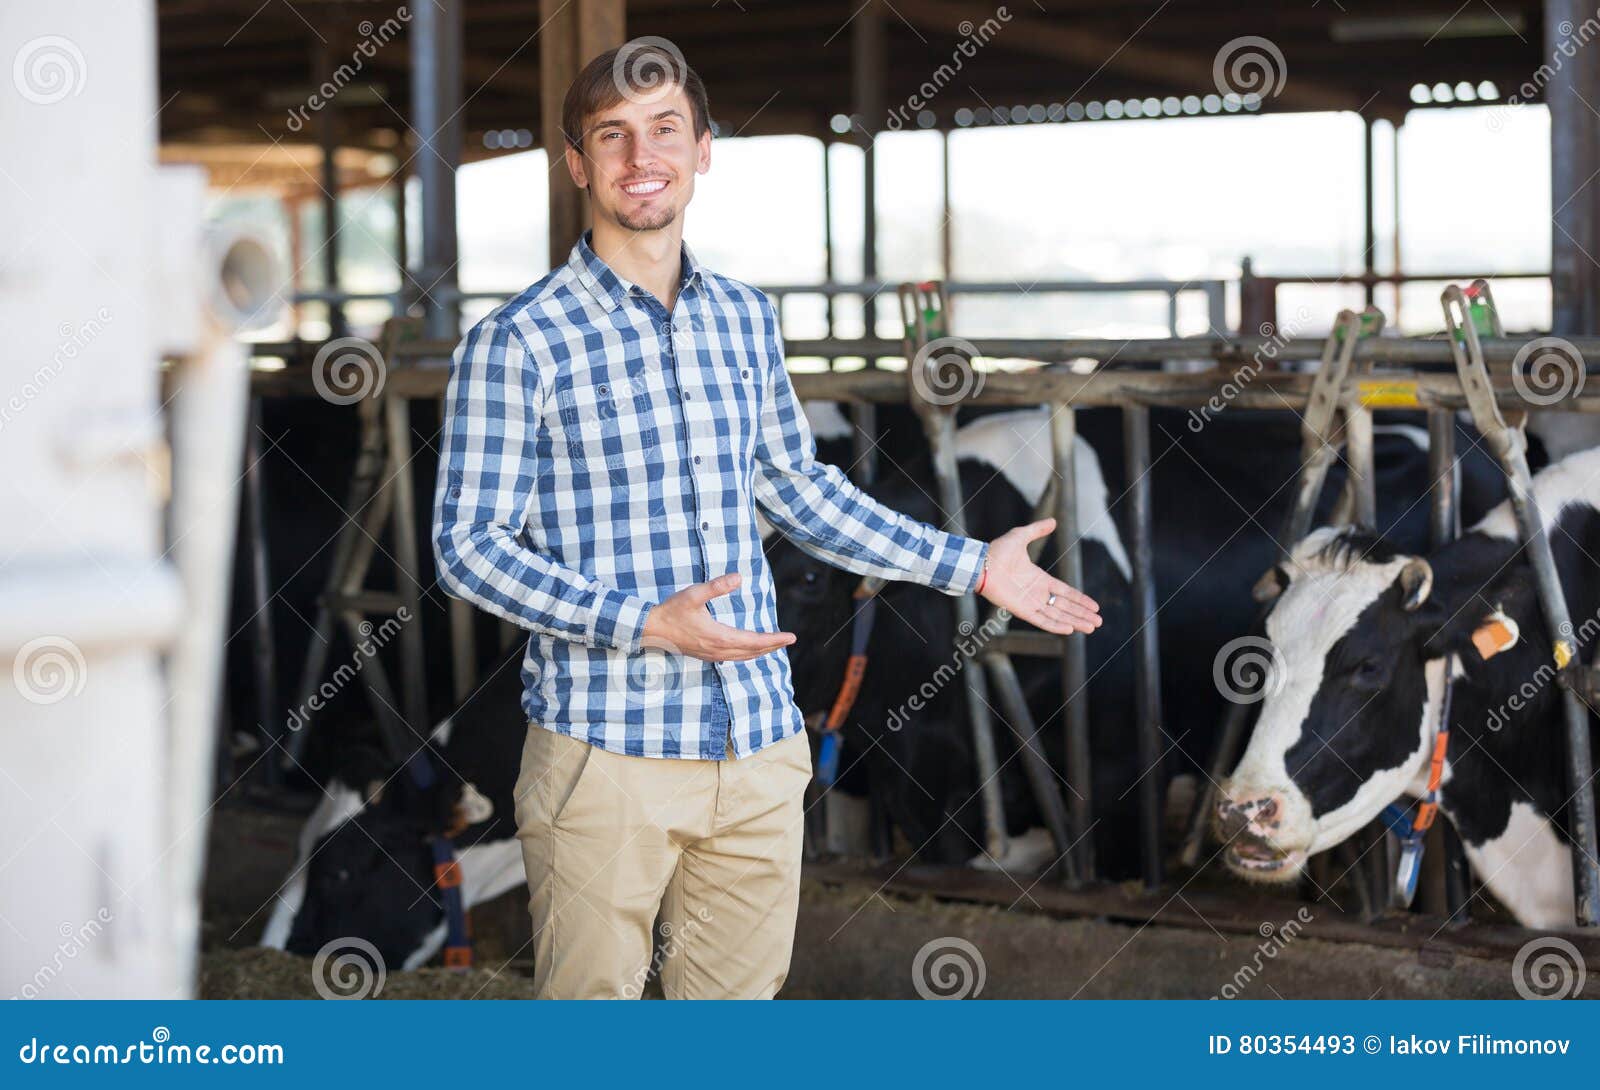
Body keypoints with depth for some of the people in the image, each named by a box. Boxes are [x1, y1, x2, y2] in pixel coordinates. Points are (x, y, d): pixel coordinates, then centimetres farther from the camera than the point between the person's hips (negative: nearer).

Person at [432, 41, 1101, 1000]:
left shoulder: (746, 320, 10)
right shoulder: (518, 344, -8)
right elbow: (469, 545, -9)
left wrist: (970, 565, 21)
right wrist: (644, 623, -21)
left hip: (759, 745, 5)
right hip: (608, 750, -5)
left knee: (740, 994, 13)